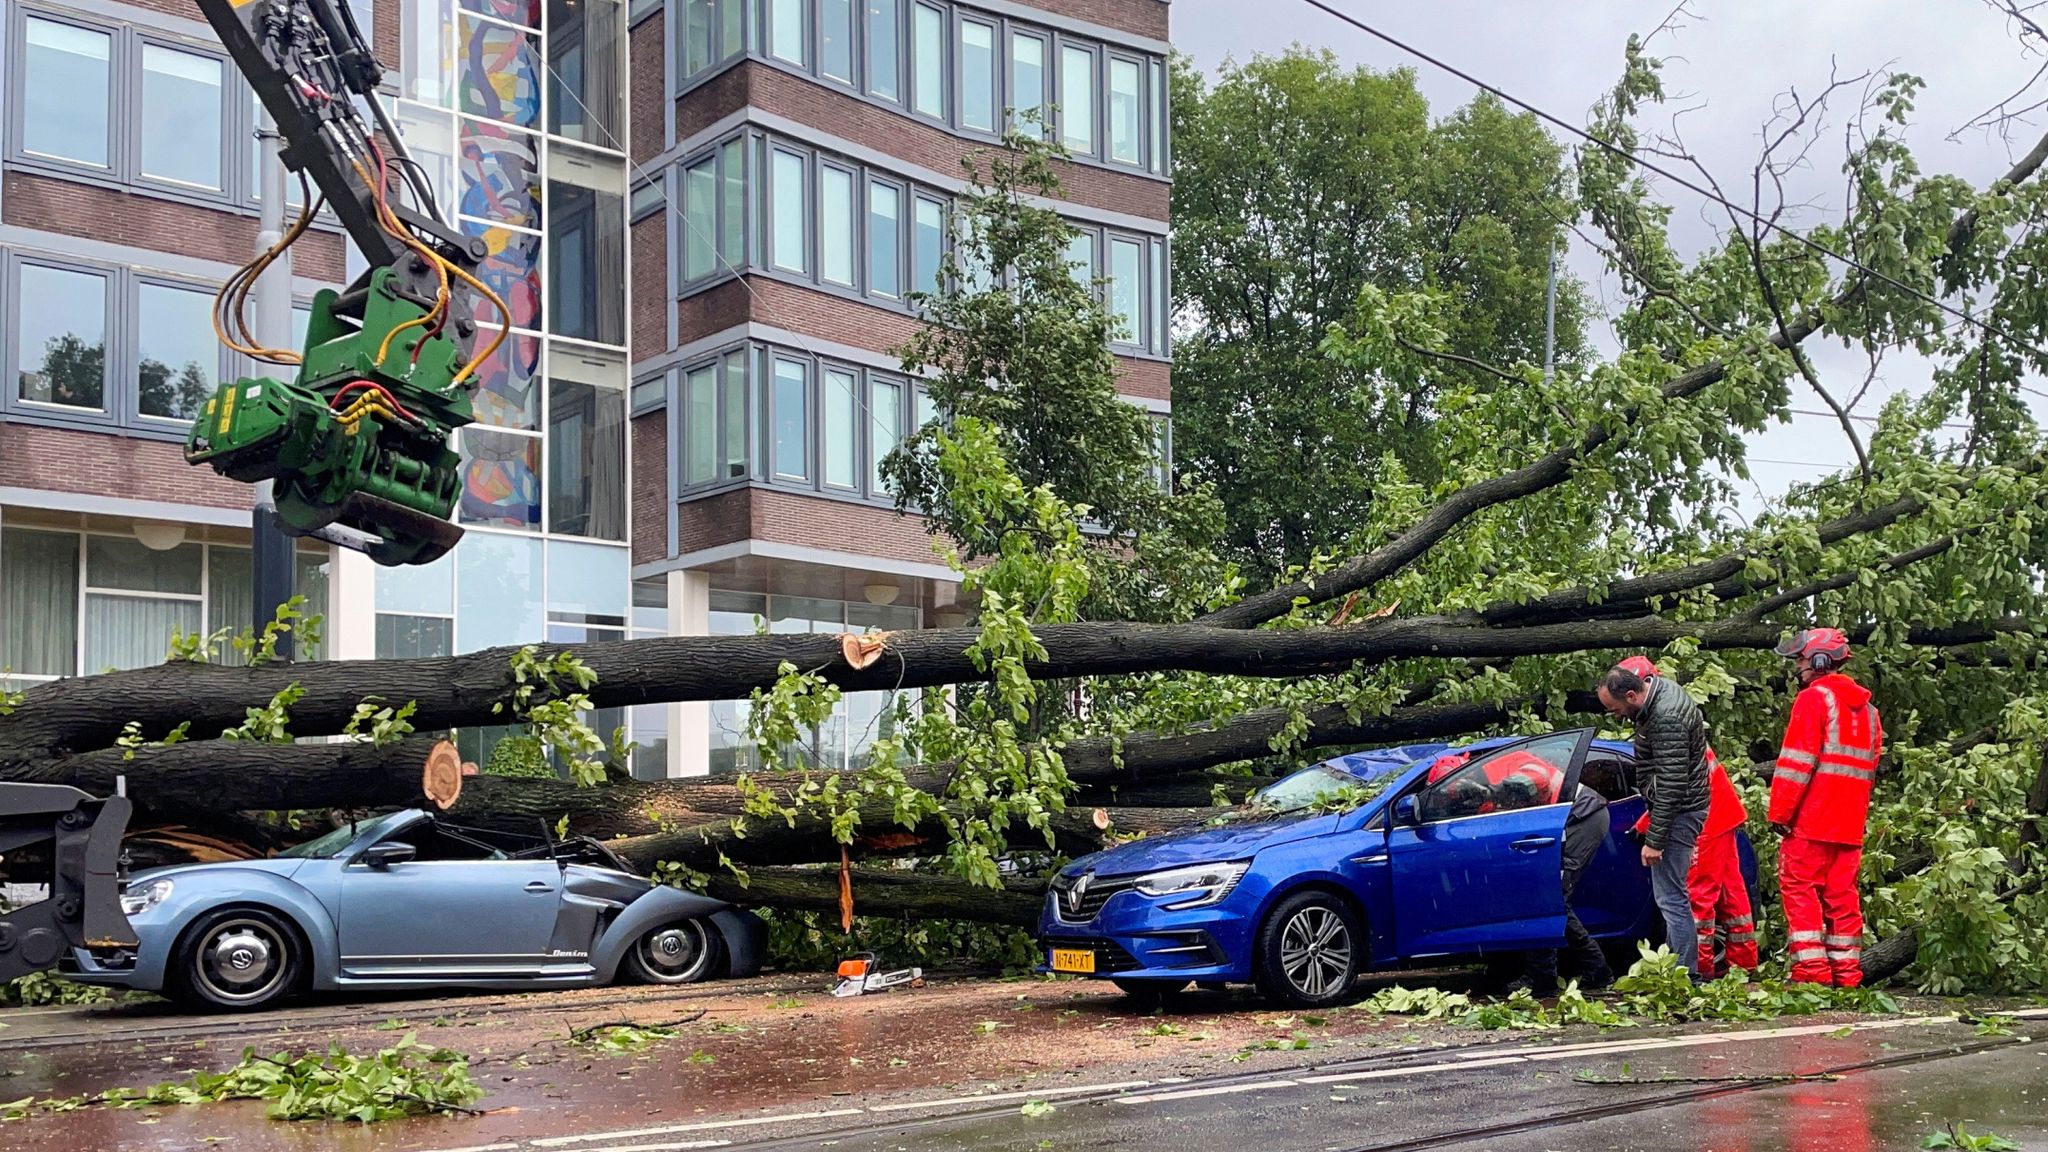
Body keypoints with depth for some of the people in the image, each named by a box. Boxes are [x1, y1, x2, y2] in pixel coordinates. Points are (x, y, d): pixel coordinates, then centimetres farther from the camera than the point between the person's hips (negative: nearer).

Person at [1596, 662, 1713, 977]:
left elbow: (1671, 784, -27)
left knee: (1670, 896, -9)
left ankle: (1685, 975, -6)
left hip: (1678, 811, -11)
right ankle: (1682, 969, 23)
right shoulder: (1660, 690, 6)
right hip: (1680, 808, 11)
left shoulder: (1666, 718, -27)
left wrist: (1654, 840, -23)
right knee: (1672, 894, 17)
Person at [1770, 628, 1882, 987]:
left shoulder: (1814, 698, -8)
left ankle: (1811, 967, -8)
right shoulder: (1867, 708, 18)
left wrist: (1779, 812, -12)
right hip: (1849, 824, 7)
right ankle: (1846, 972, 10)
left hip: (1810, 821, -7)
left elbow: (1796, 764, -14)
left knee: (1800, 889, -3)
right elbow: (1869, 771, 20)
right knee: (1842, 894, 10)